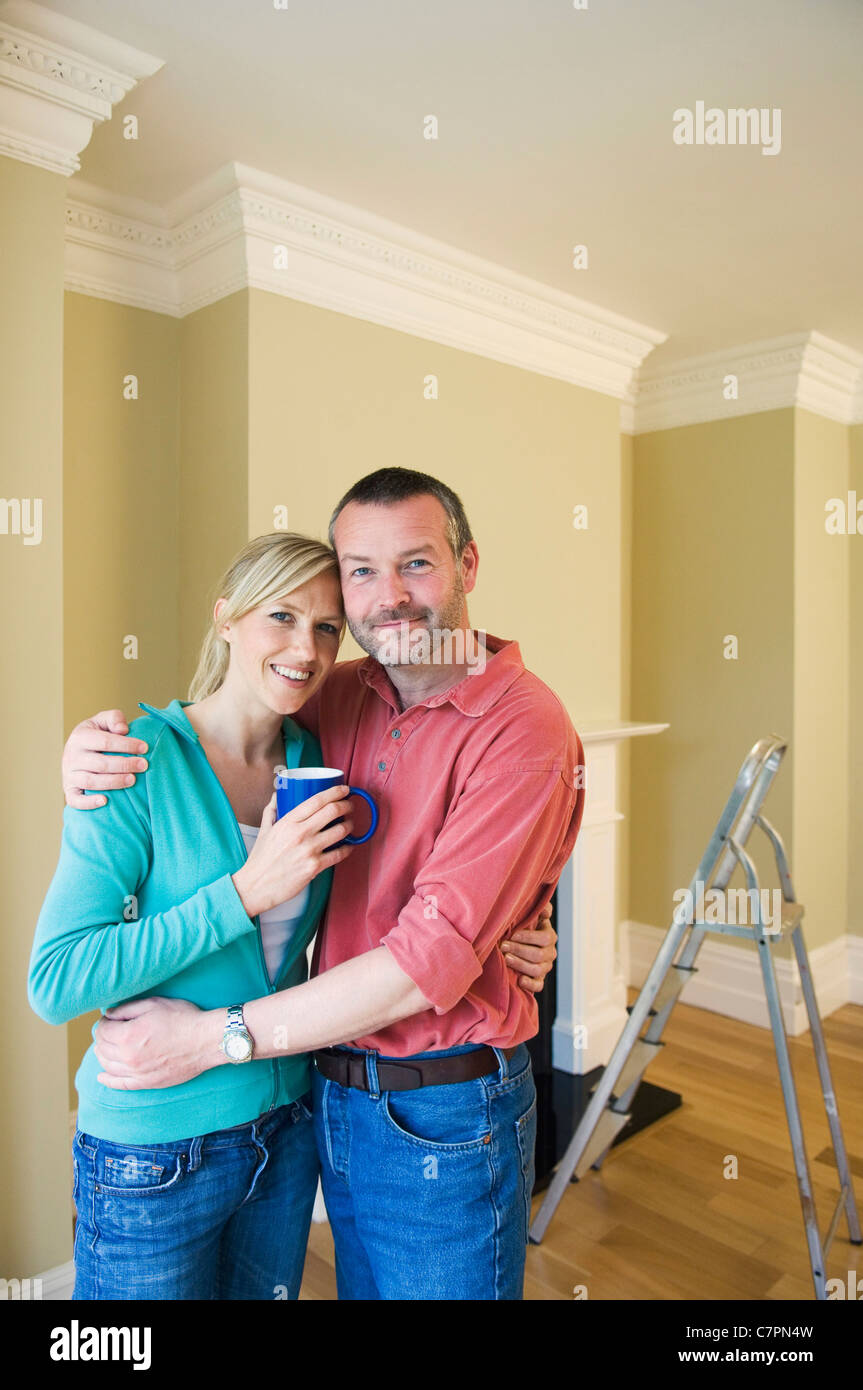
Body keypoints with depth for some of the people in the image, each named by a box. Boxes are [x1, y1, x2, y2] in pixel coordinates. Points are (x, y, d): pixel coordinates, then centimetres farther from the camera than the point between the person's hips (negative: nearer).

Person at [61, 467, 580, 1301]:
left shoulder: (522, 727, -21)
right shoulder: (343, 699, -1)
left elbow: (433, 957, -25)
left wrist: (213, 1037, -19)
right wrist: (93, 745, -9)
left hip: (444, 1115, -5)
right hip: (332, 1093, 6)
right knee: (361, 1287, 25)